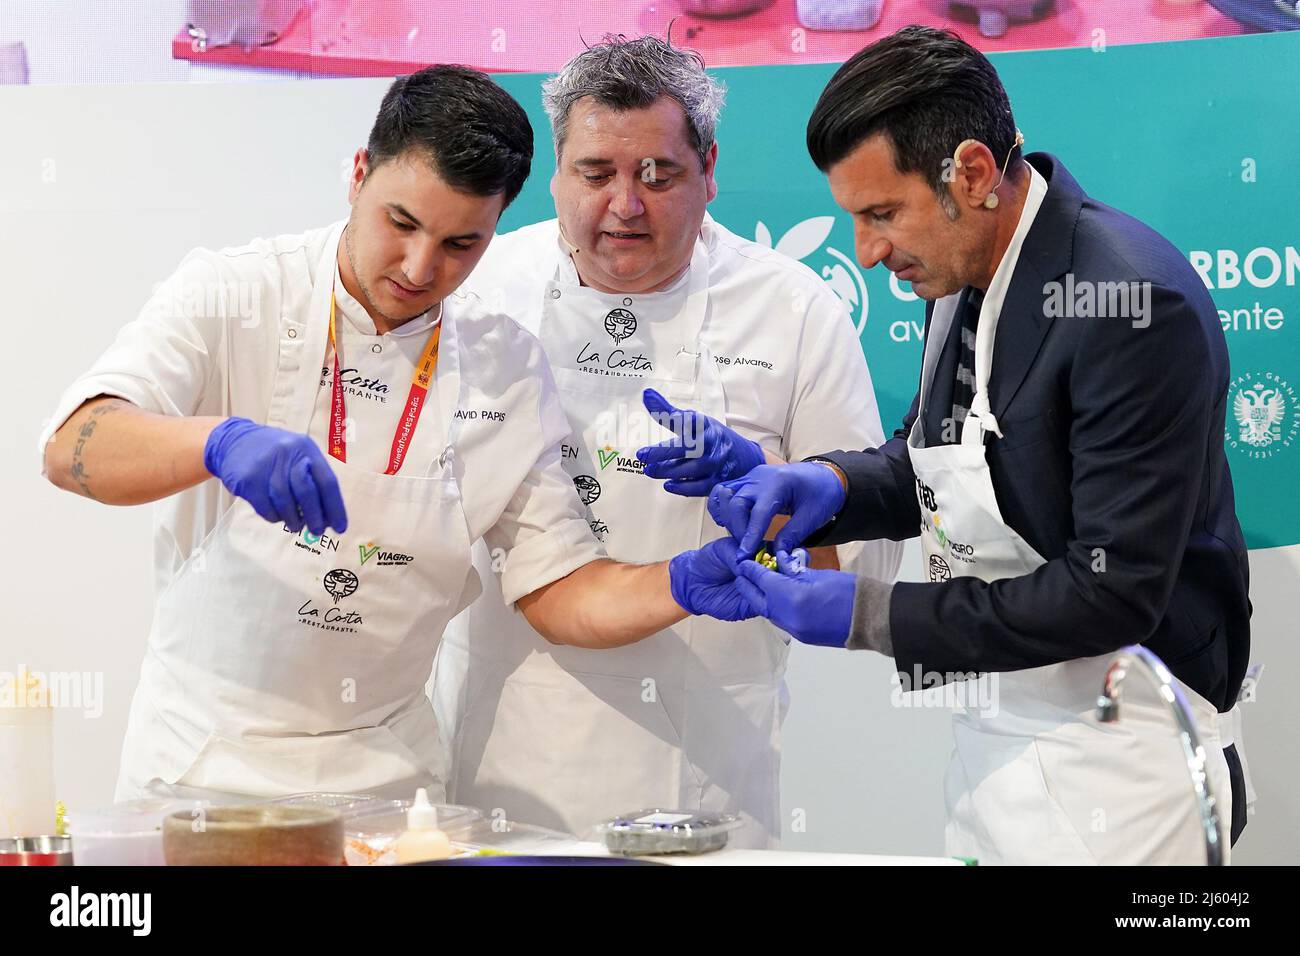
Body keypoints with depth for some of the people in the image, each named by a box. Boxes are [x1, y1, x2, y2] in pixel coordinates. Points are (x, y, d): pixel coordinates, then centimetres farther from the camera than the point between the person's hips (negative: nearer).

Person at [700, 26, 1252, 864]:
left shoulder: (1136, 303, -22)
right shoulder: (964, 275, 2)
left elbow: (1115, 591, -23)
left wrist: (870, 615, -21)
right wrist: (833, 483, -4)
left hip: (1113, 762, -8)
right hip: (994, 741, 8)